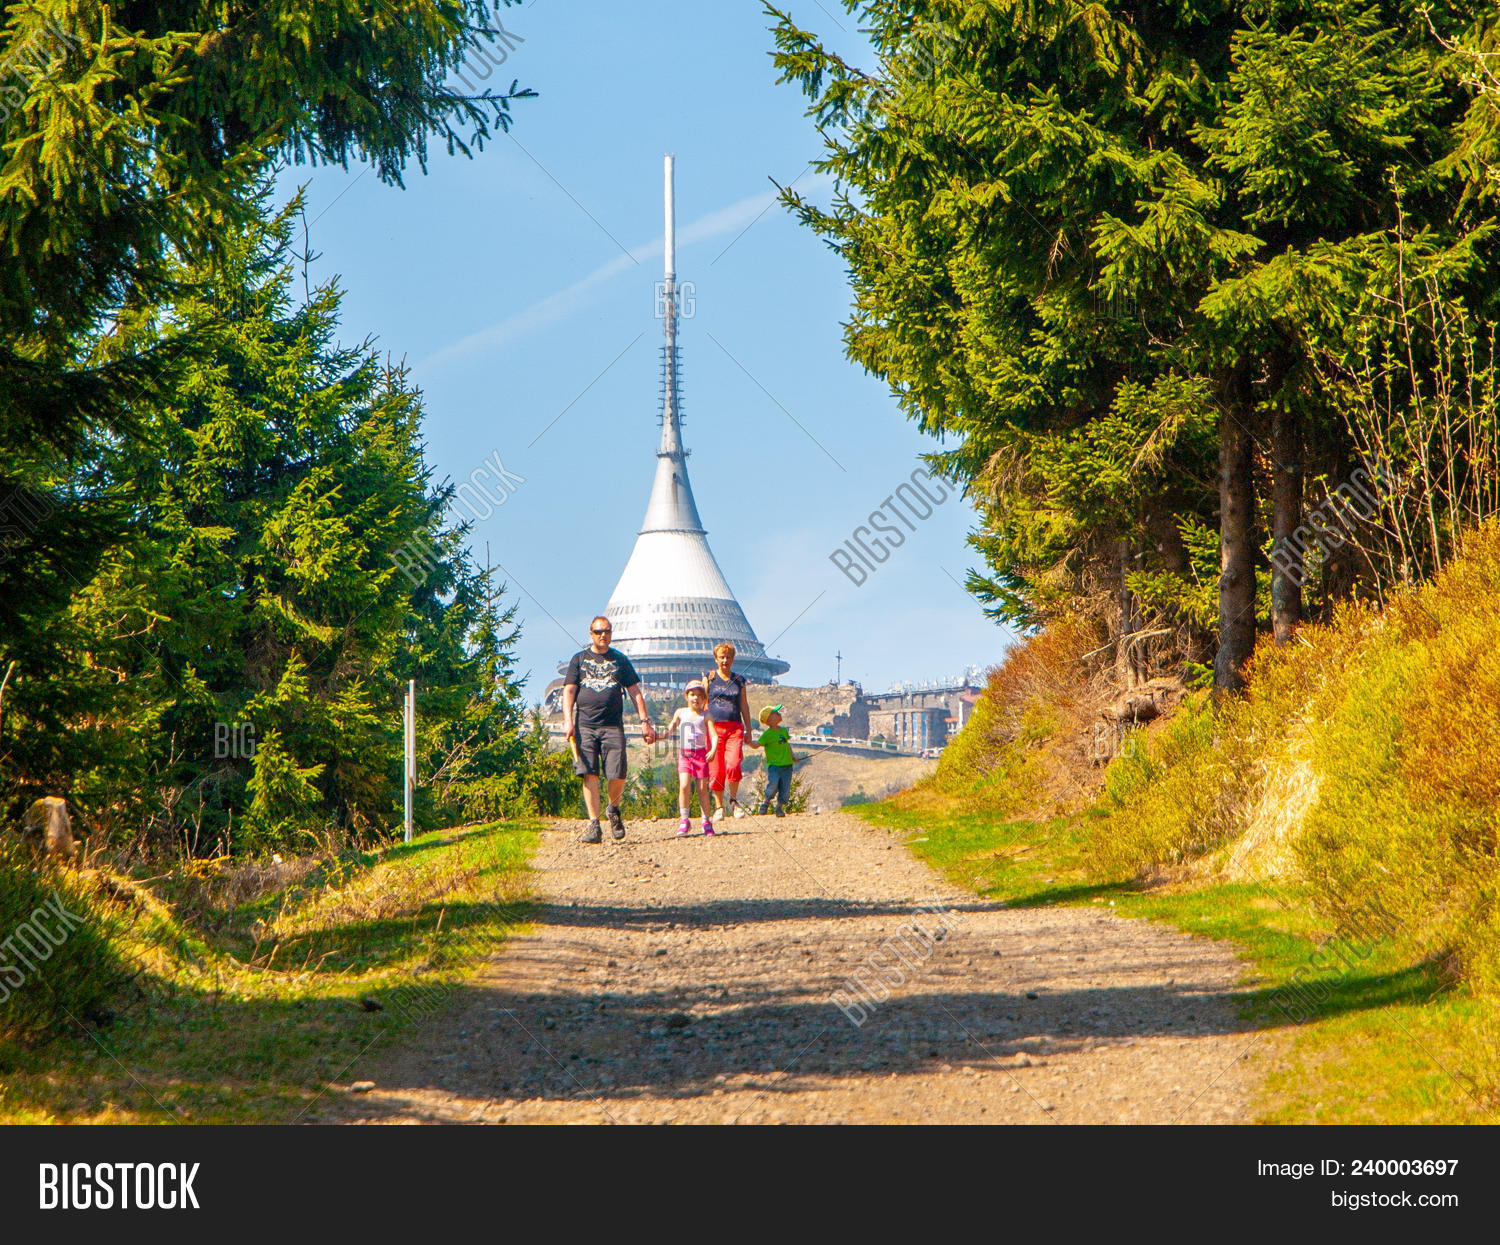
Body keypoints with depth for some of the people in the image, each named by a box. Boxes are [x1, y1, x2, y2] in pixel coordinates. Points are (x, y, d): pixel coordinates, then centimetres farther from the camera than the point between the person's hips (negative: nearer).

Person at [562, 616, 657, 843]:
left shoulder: (620, 660, 15)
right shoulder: (579, 660, 13)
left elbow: (635, 692, 15)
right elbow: (569, 691, 7)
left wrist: (645, 722, 6)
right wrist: (568, 720, -8)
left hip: (613, 726, 0)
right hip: (585, 725, 0)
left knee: (617, 776, -9)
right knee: (589, 774, -8)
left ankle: (614, 809, 20)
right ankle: (594, 825, -6)